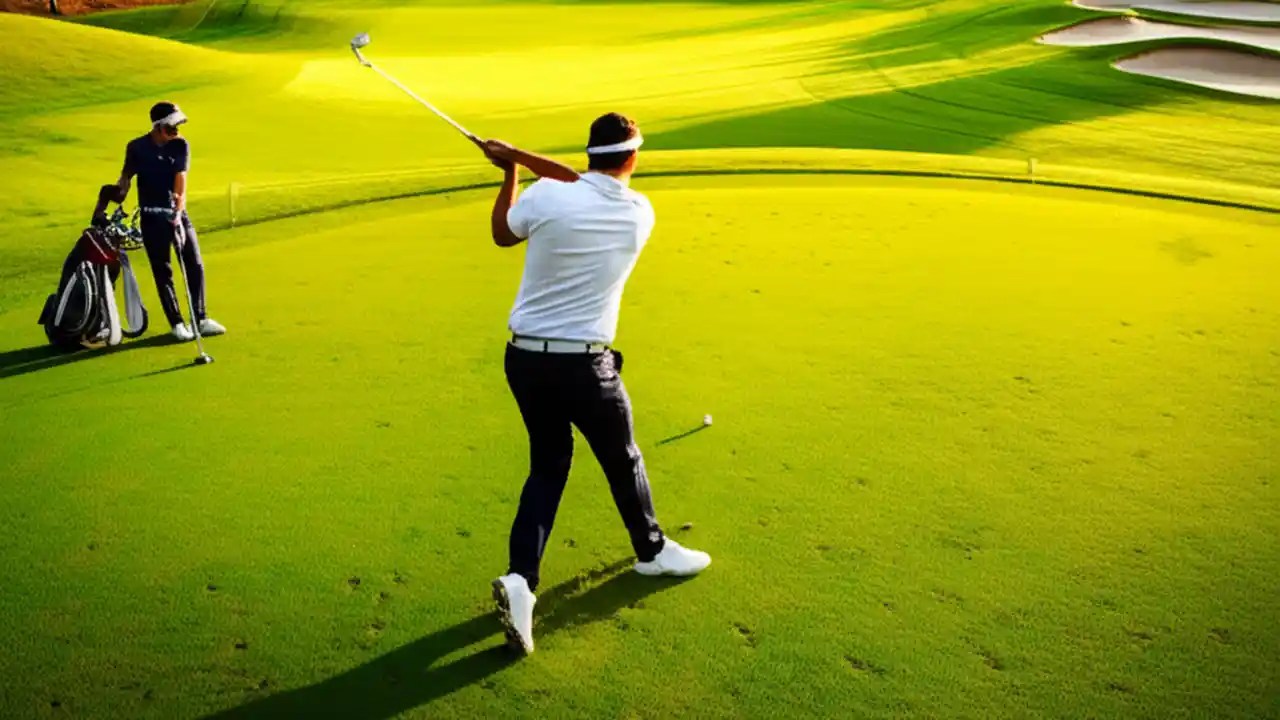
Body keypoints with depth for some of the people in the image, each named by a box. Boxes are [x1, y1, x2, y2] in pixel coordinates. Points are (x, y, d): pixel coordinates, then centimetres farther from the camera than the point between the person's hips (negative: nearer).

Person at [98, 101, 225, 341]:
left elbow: (180, 178, -13)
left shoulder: (180, 145, -3)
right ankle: (177, 323, 9)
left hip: (177, 213, 2)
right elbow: (126, 177, 4)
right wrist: (108, 201, -3)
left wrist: (179, 211, -24)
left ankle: (201, 319, 14)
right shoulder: (136, 147, -5)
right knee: (162, 272, 2)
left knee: (195, 265, 3)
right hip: (152, 217, -2)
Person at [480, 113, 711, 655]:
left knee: (548, 464, 17)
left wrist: (510, 171, 19)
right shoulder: (640, 213, -6)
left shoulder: (545, 197, -11)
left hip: (525, 359, 2)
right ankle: (652, 550, 43)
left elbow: (502, 234, 8)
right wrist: (518, 156, 6)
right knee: (622, 459, 21)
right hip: (585, 365, -2)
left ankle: (520, 577, 1)